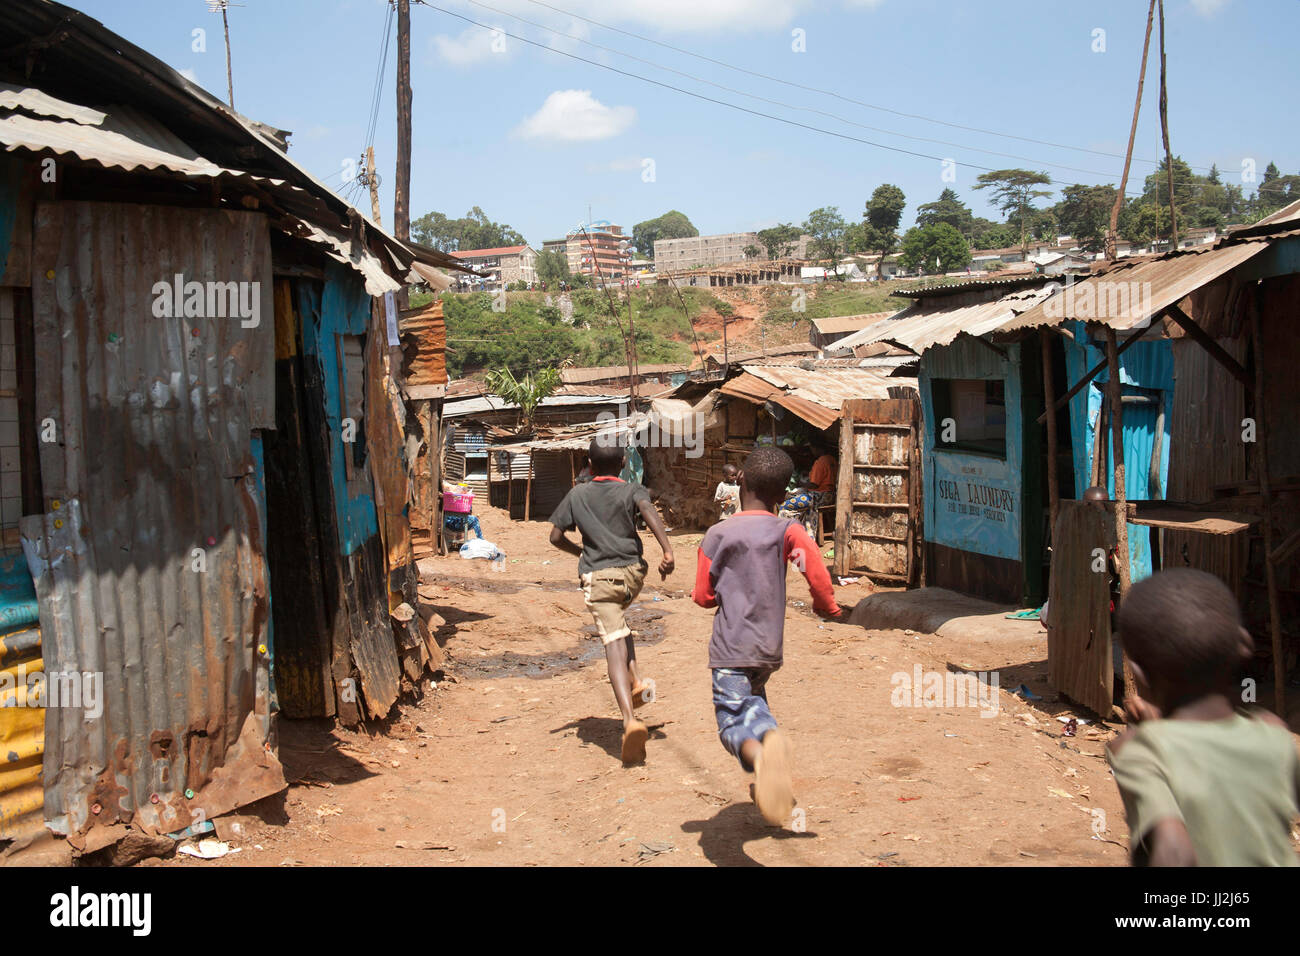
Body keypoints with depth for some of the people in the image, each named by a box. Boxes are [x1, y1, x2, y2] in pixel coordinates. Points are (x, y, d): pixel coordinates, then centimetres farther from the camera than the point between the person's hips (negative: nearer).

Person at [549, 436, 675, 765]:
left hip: (598, 577, -2)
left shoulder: (577, 494, 10)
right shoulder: (632, 490, 6)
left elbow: (556, 536, 11)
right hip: (633, 572, 2)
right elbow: (648, 510, -17)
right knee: (618, 622, 32)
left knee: (614, 645, -12)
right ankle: (636, 681, 15)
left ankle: (630, 720, -29)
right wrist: (667, 551, -26)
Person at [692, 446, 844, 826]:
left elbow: (703, 597, 3)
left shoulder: (717, 535, -1)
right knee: (753, 703, 28)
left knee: (733, 722, -13)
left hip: (730, 649, -3)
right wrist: (828, 608, 6)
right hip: (769, 648, 3)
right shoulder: (788, 531, -1)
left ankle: (760, 754, -45)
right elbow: (818, 576, -14)